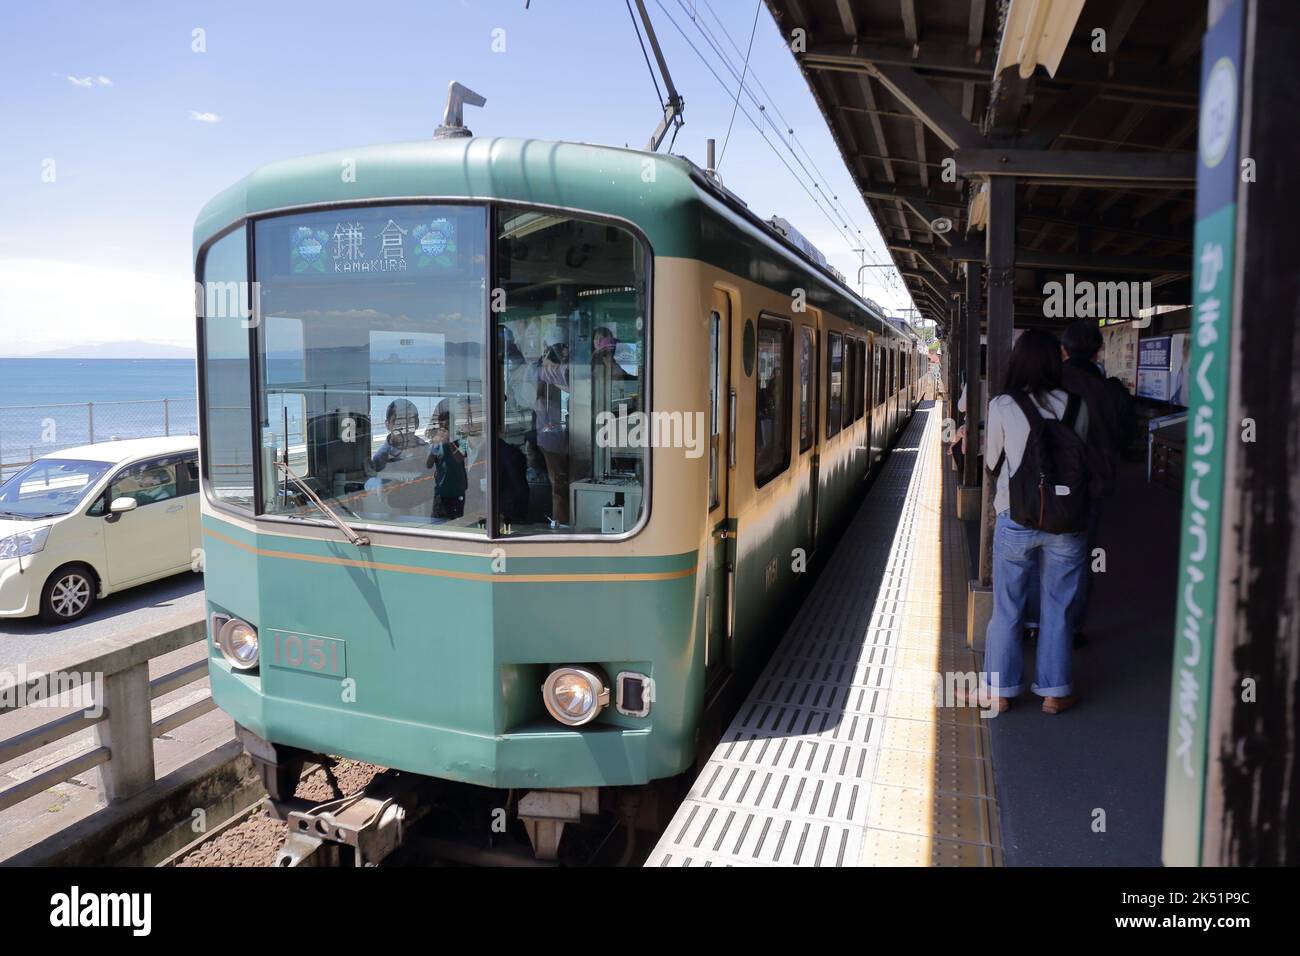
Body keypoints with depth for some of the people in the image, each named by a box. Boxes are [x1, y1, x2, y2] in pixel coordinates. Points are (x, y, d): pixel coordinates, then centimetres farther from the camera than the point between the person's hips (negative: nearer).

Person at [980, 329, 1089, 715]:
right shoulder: (1074, 405, -4)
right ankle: (1054, 692, 24)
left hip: (1016, 519, -1)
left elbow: (993, 462, 2)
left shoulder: (1002, 406, -8)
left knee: (1007, 608, 11)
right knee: (1057, 608, 13)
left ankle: (1000, 690, 21)